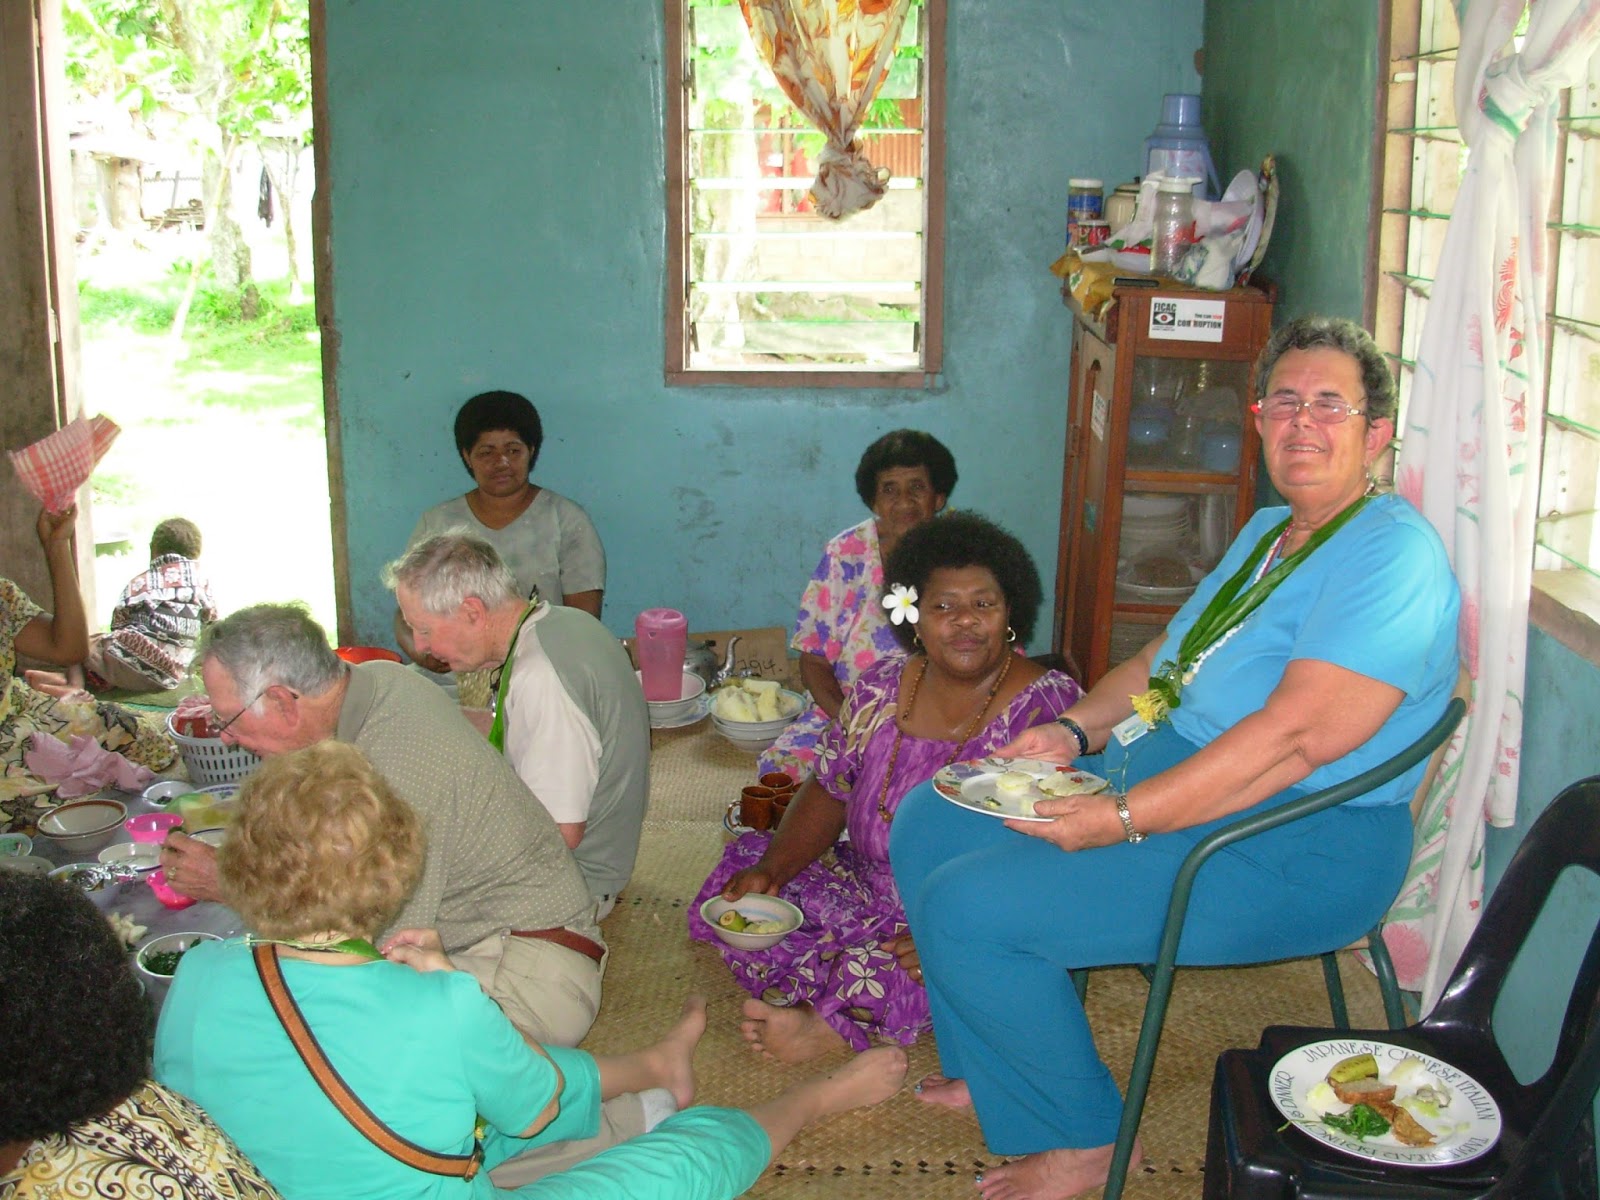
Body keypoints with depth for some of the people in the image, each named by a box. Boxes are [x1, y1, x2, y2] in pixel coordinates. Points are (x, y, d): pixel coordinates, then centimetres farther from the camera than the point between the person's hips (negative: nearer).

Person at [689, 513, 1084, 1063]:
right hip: (872, 888, 7)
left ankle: (830, 1024, -11)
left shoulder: (1046, 707, -13)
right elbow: (828, 792, 9)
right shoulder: (880, 689, 3)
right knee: (741, 873, -8)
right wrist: (771, 869, -9)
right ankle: (852, 1000, -17)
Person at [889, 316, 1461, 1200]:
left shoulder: (1392, 555, -18)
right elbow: (1165, 660, 18)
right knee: (928, 823, 9)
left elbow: (1297, 737, -27)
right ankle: (995, 1067, 20)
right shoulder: (1267, 531, 15)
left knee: (966, 908, -21)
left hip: (1294, 847, -10)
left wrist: (1121, 820, -28)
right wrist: (1074, 733, -1)